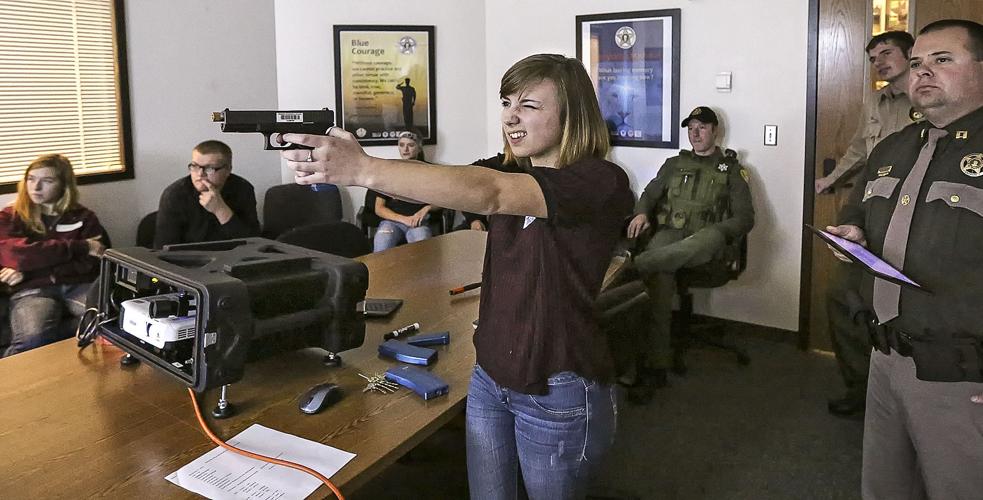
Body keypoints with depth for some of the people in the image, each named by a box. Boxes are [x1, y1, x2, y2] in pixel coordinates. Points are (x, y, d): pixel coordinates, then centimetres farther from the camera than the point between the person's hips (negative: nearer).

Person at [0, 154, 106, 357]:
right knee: (33, 340, -35)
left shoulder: (83, 217, 18)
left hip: (79, 285, 1)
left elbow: (91, 264, 2)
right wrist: (79, 247, -6)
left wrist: (28, 273, -7)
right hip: (33, 290, -1)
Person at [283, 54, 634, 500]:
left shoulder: (600, 182, -18)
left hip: (558, 395, -6)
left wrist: (363, 170, -41)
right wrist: (339, 160, -31)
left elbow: (488, 194, -33)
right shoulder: (508, 170, 4)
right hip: (490, 378, 6)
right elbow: (441, 183, -13)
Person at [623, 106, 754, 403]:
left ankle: (630, 266, -47)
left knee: (710, 238, -41)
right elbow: (649, 195, 22)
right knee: (659, 276, -33)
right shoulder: (674, 164, 27)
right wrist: (642, 213, -4)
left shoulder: (731, 169, 18)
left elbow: (745, 217, 10)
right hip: (669, 233, 1)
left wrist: (717, 232, -12)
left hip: (704, 240, -1)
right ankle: (653, 368, -35)